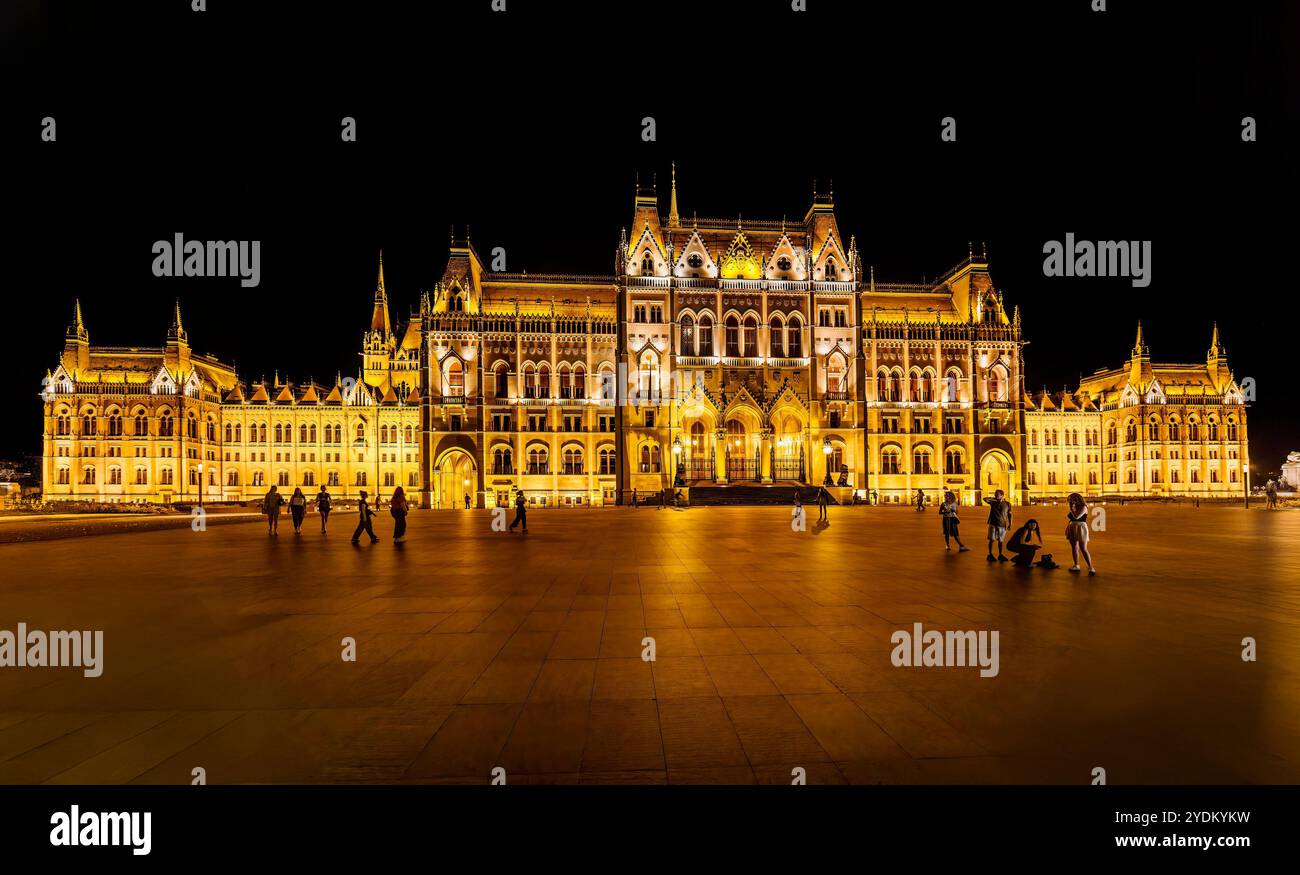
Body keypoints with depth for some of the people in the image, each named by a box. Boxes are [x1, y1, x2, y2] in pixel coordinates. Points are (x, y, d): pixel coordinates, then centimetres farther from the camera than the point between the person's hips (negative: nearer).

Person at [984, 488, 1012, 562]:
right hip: (993, 524, -1)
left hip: (1002, 525, 1)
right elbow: (985, 499, -17)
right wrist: (994, 498, -17)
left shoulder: (1007, 504, 1)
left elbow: (1009, 514, 7)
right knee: (992, 539, 0)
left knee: (1000, 541, 9)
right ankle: (990, 555, 8)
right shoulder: (993, 502, 0)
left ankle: (1000, 555, 21)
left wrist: (1010, 524, 3)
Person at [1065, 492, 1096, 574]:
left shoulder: (1083, 507, -9)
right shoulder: (1074, 507, 12)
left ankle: (1090, 567, -6)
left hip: (1081, 528, -7)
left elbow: (1076, 517, -21)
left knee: (1083, 549, -10)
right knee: (1074, 548, 8)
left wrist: (1071, 508, -15)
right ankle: (1076, 565, 15)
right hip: (1072, 529, 7)